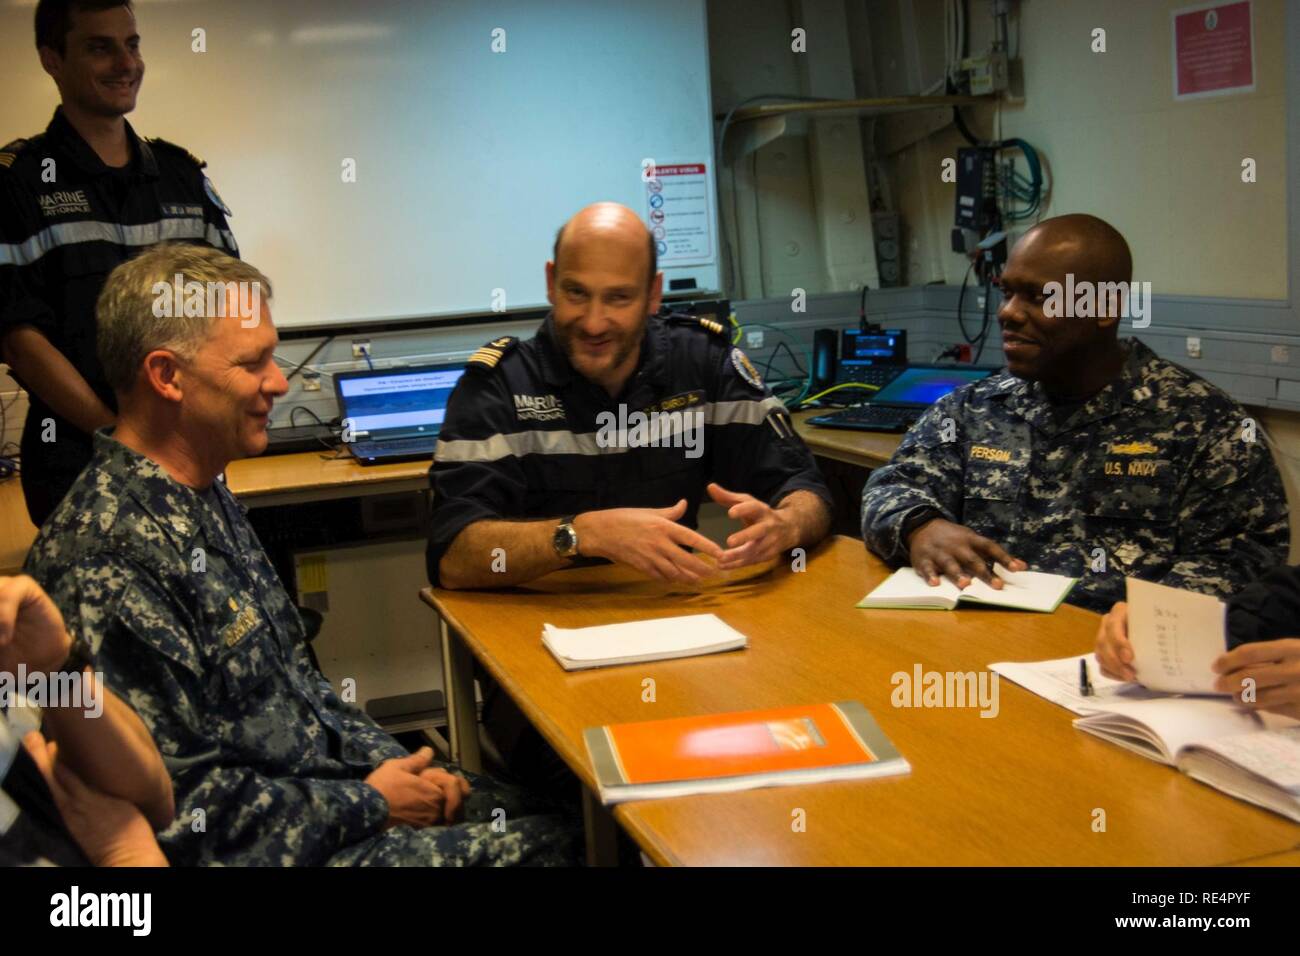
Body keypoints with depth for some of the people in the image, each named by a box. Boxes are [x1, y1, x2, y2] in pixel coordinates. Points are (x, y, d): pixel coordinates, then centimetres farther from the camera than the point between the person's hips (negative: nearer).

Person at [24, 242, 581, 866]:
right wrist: (371, 804, -14)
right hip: (274, 848, -9)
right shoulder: (111, 562, -25)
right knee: (549, 844, -9)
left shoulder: (204, 497, 7)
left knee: (557, 809, 5)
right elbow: (181, 807, -24)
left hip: (333, 779, 9)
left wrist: (387, 761, 3)